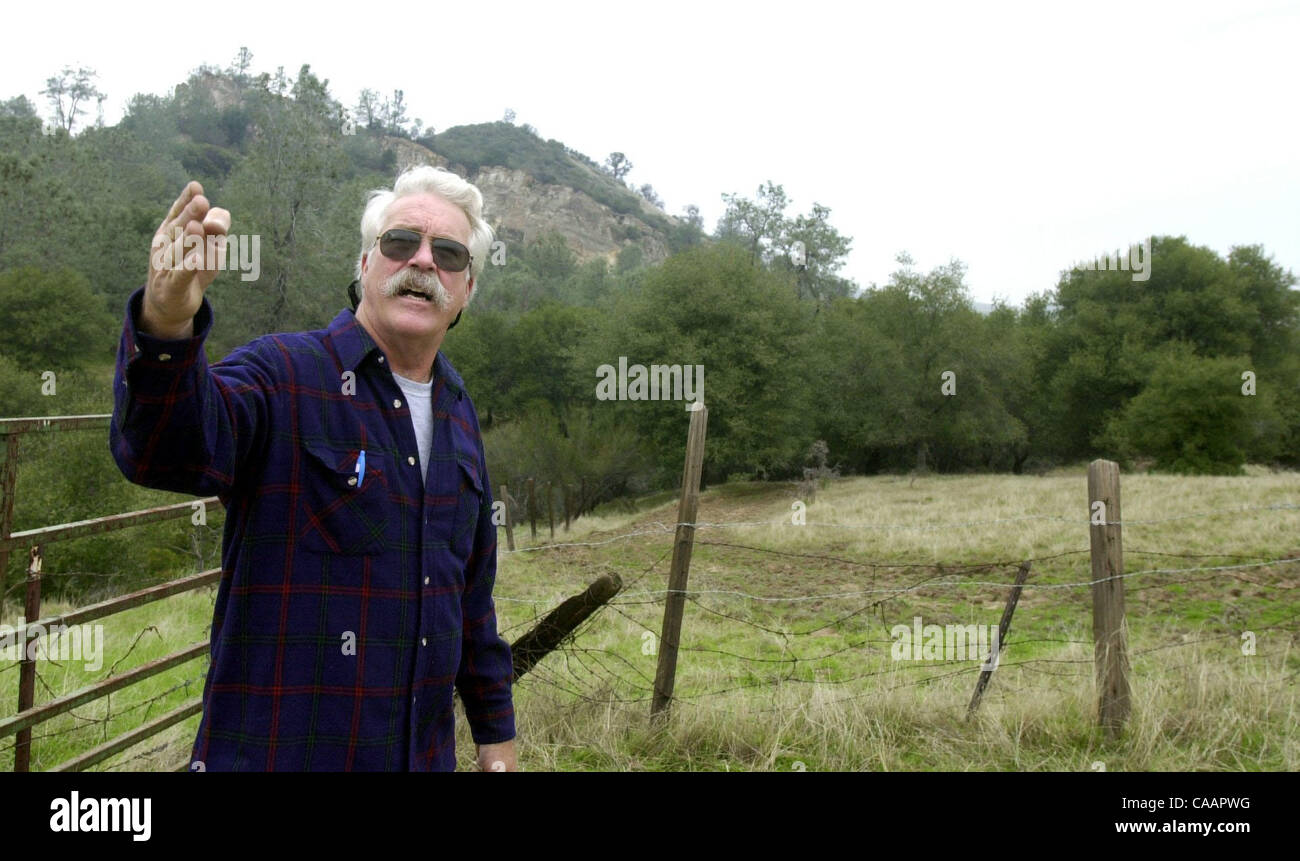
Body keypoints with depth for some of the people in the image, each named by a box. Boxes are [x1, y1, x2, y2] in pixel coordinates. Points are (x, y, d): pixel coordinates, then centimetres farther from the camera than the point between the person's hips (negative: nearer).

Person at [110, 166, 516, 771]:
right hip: (277, 750, -5)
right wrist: (166, 326, -51)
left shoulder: (457, 411, 7)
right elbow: (165, 451, -32)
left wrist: (494, 727, 16)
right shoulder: (283, 375, -11)